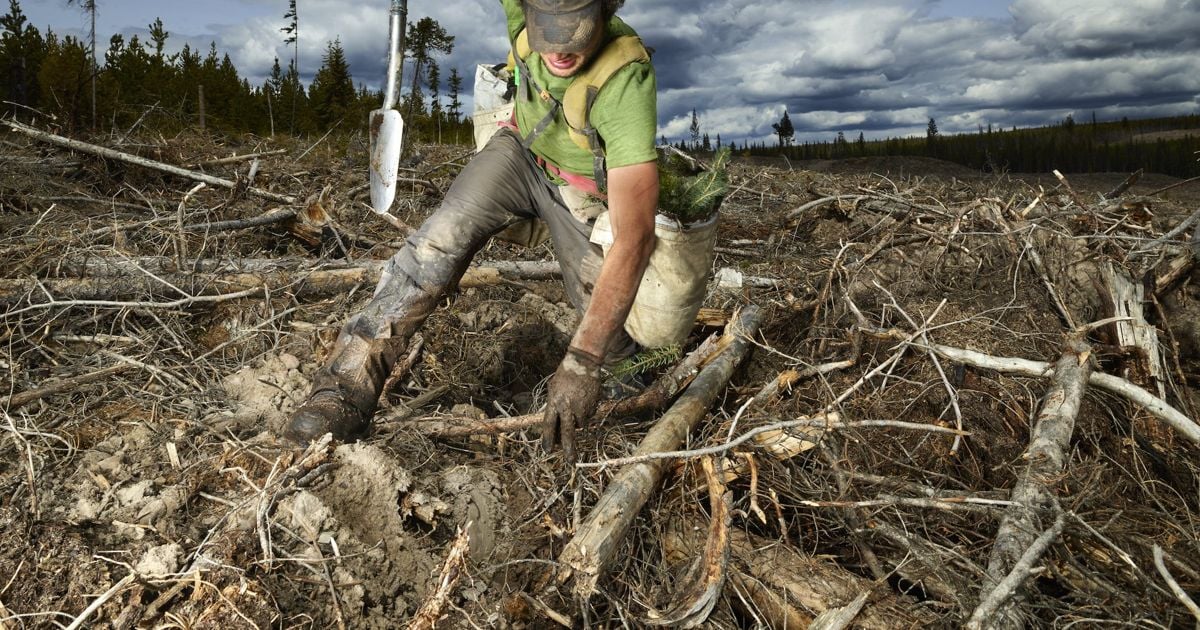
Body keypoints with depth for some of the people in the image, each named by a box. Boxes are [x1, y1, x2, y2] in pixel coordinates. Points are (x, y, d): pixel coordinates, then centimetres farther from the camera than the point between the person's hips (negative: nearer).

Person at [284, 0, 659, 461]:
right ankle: (347, 389, -21)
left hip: (585, 189, -2)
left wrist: (582, 363, -51)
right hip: (521, 150, 2)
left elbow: (634, 236, -46)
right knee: (438, 242, -24)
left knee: (616, 339, -5)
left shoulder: (627, 86, -41)